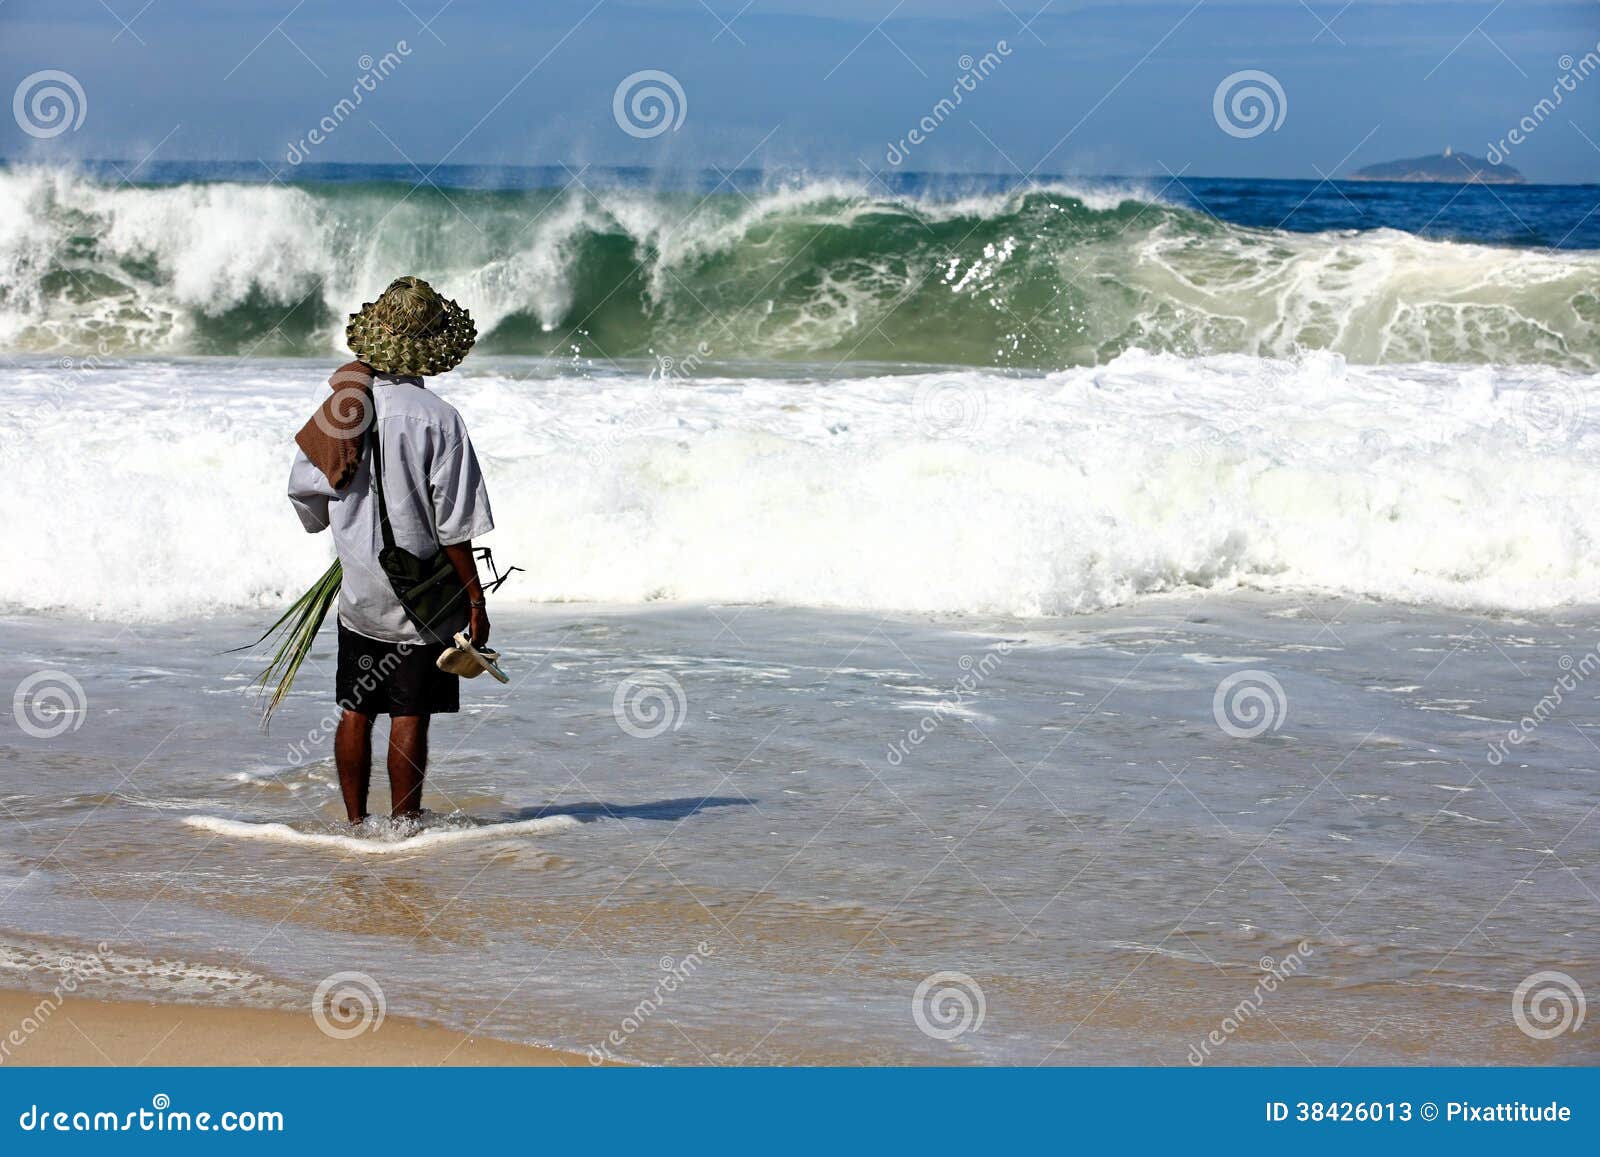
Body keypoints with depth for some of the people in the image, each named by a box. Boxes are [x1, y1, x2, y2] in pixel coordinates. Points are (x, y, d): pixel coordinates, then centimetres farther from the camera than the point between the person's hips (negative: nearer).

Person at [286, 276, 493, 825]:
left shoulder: (339, 404, -1)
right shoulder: (437, 418, -15)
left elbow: (304, 495, 9)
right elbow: (454, 525, -15)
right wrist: (475, 600, -8)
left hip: (357, 591, 5)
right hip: (423, 597, -5)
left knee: (356, 712, 12)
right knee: (409, 717, 1)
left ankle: (355, 822, 20)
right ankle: (404, 824, 6)